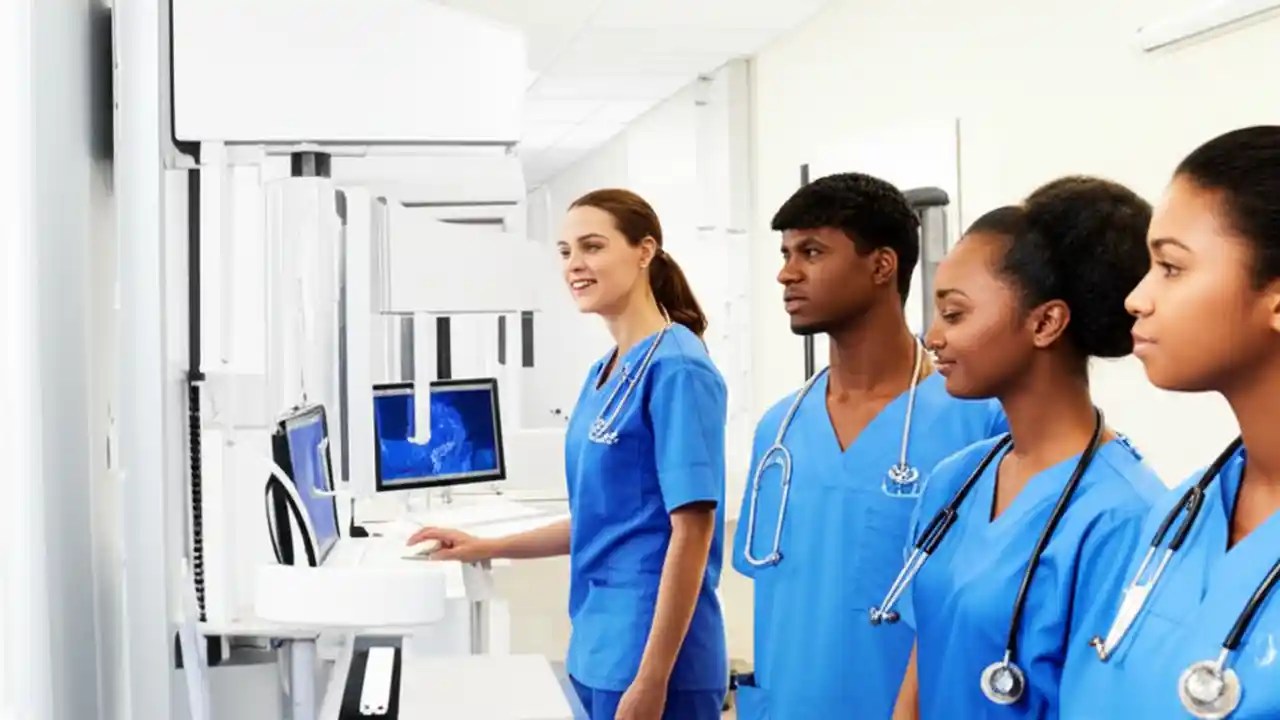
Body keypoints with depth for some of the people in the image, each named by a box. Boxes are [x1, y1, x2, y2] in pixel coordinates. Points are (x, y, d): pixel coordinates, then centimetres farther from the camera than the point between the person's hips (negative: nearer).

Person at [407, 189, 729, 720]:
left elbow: (691, 529, -18)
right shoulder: (605, 372, 11)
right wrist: (488, 548, 15)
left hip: (650, 655, -8)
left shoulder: (676, 368, -14)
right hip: (600, 648, 8)